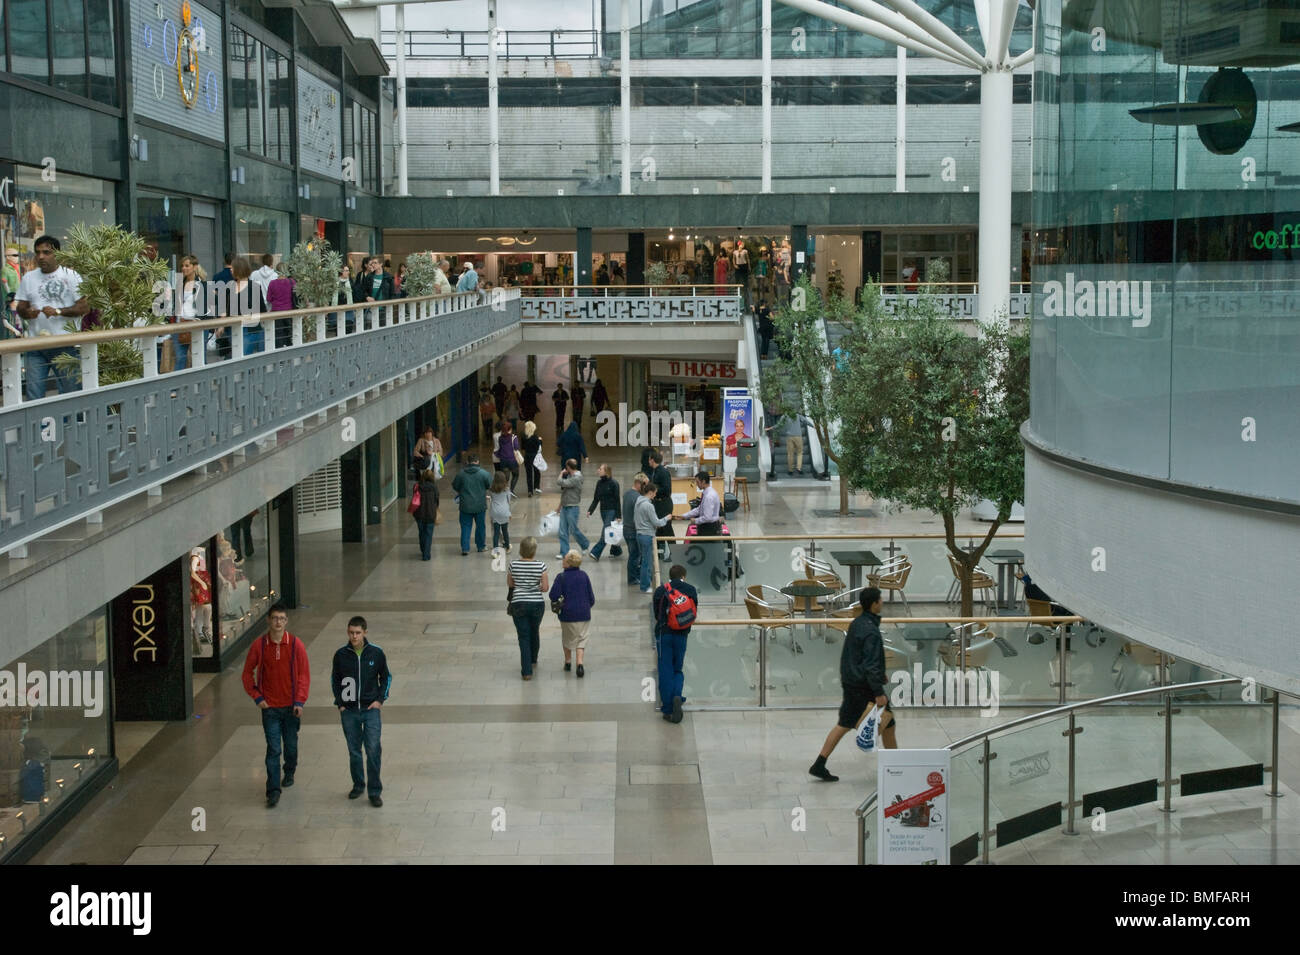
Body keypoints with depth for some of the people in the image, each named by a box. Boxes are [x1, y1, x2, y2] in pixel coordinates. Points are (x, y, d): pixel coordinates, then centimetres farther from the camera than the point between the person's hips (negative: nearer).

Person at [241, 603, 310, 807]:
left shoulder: (296, 645, -6)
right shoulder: (259, 645, -4)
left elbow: (304, 675, -3)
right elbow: (248, 672, 7)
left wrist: (300, 702, -10)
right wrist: (257, 697, -1)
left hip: (291, 706, 1)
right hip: (269, 707, -1)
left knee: (291, 745, 15)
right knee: (273, 749, -6)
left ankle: (289, 773, 42)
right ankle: (273, 791, -5)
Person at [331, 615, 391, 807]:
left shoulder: (376, 653, -5)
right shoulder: (341, 654, -3)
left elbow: (386, 677, 8)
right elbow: (335, 679, 10)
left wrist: (380, 699, -1)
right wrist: (340, 703, 3)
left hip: (371, 709, -2)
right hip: (349, 711, 2)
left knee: (373, 750, -8)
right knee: (354, 751, 10)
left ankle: (374, 791, 0)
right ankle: (358, 785, 26)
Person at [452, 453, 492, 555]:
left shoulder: (461, 473, -7)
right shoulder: (483, 473, -11)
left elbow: (455, 487, 2)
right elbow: (490, 485, 0)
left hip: (465, 505, 1)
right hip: (480, 505, 0)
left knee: (465, 526, 8)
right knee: (480, 526, 15)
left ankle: (465, 548, 2)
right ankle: (481, 546, 24)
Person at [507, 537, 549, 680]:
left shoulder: (513, 565, -8)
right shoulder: (540, 566, -11)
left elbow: (509, 584, 5)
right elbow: (545, 588, -8)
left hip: (519, 604, -1)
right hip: (537, 604, 1)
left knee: (523, 636, 3)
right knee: (535, 632, 24)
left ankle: (527, 671, -3)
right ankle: (533, 660, 45)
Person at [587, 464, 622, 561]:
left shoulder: (613, 483, -9)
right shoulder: (599, 483, 8)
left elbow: (617, 500, -9)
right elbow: (596, 499, 11)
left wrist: (618, 515, -12)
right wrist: (590, 510, 0)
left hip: (612, 511, -7)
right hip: (603, 510, 7)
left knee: (605, 532, -12)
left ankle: (596, 553, -18)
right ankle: (617, 551, 26)